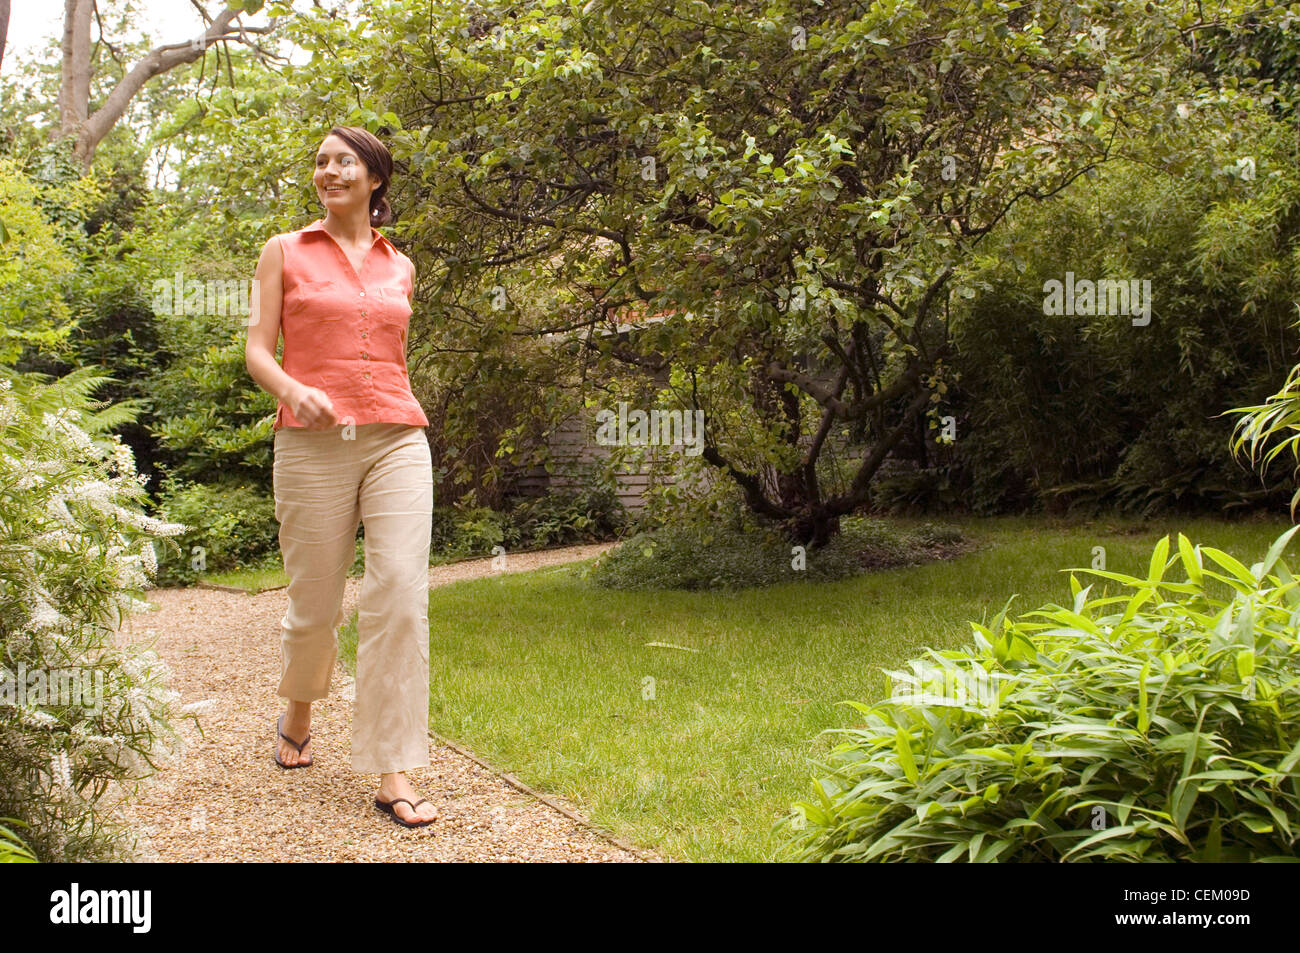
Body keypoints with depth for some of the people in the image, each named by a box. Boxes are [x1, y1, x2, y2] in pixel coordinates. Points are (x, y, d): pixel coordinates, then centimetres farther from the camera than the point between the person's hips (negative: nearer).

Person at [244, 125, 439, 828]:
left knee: (400, 598, -12)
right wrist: (293, 390, -18)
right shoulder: (285, 251, 9)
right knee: (314, 604, 6)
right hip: (313, 445, -1)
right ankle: (299, 712, 39)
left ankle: (394, 777, -9)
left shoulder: (400, 268, 16)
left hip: (396, 440, 2)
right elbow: (257, 351, 3)